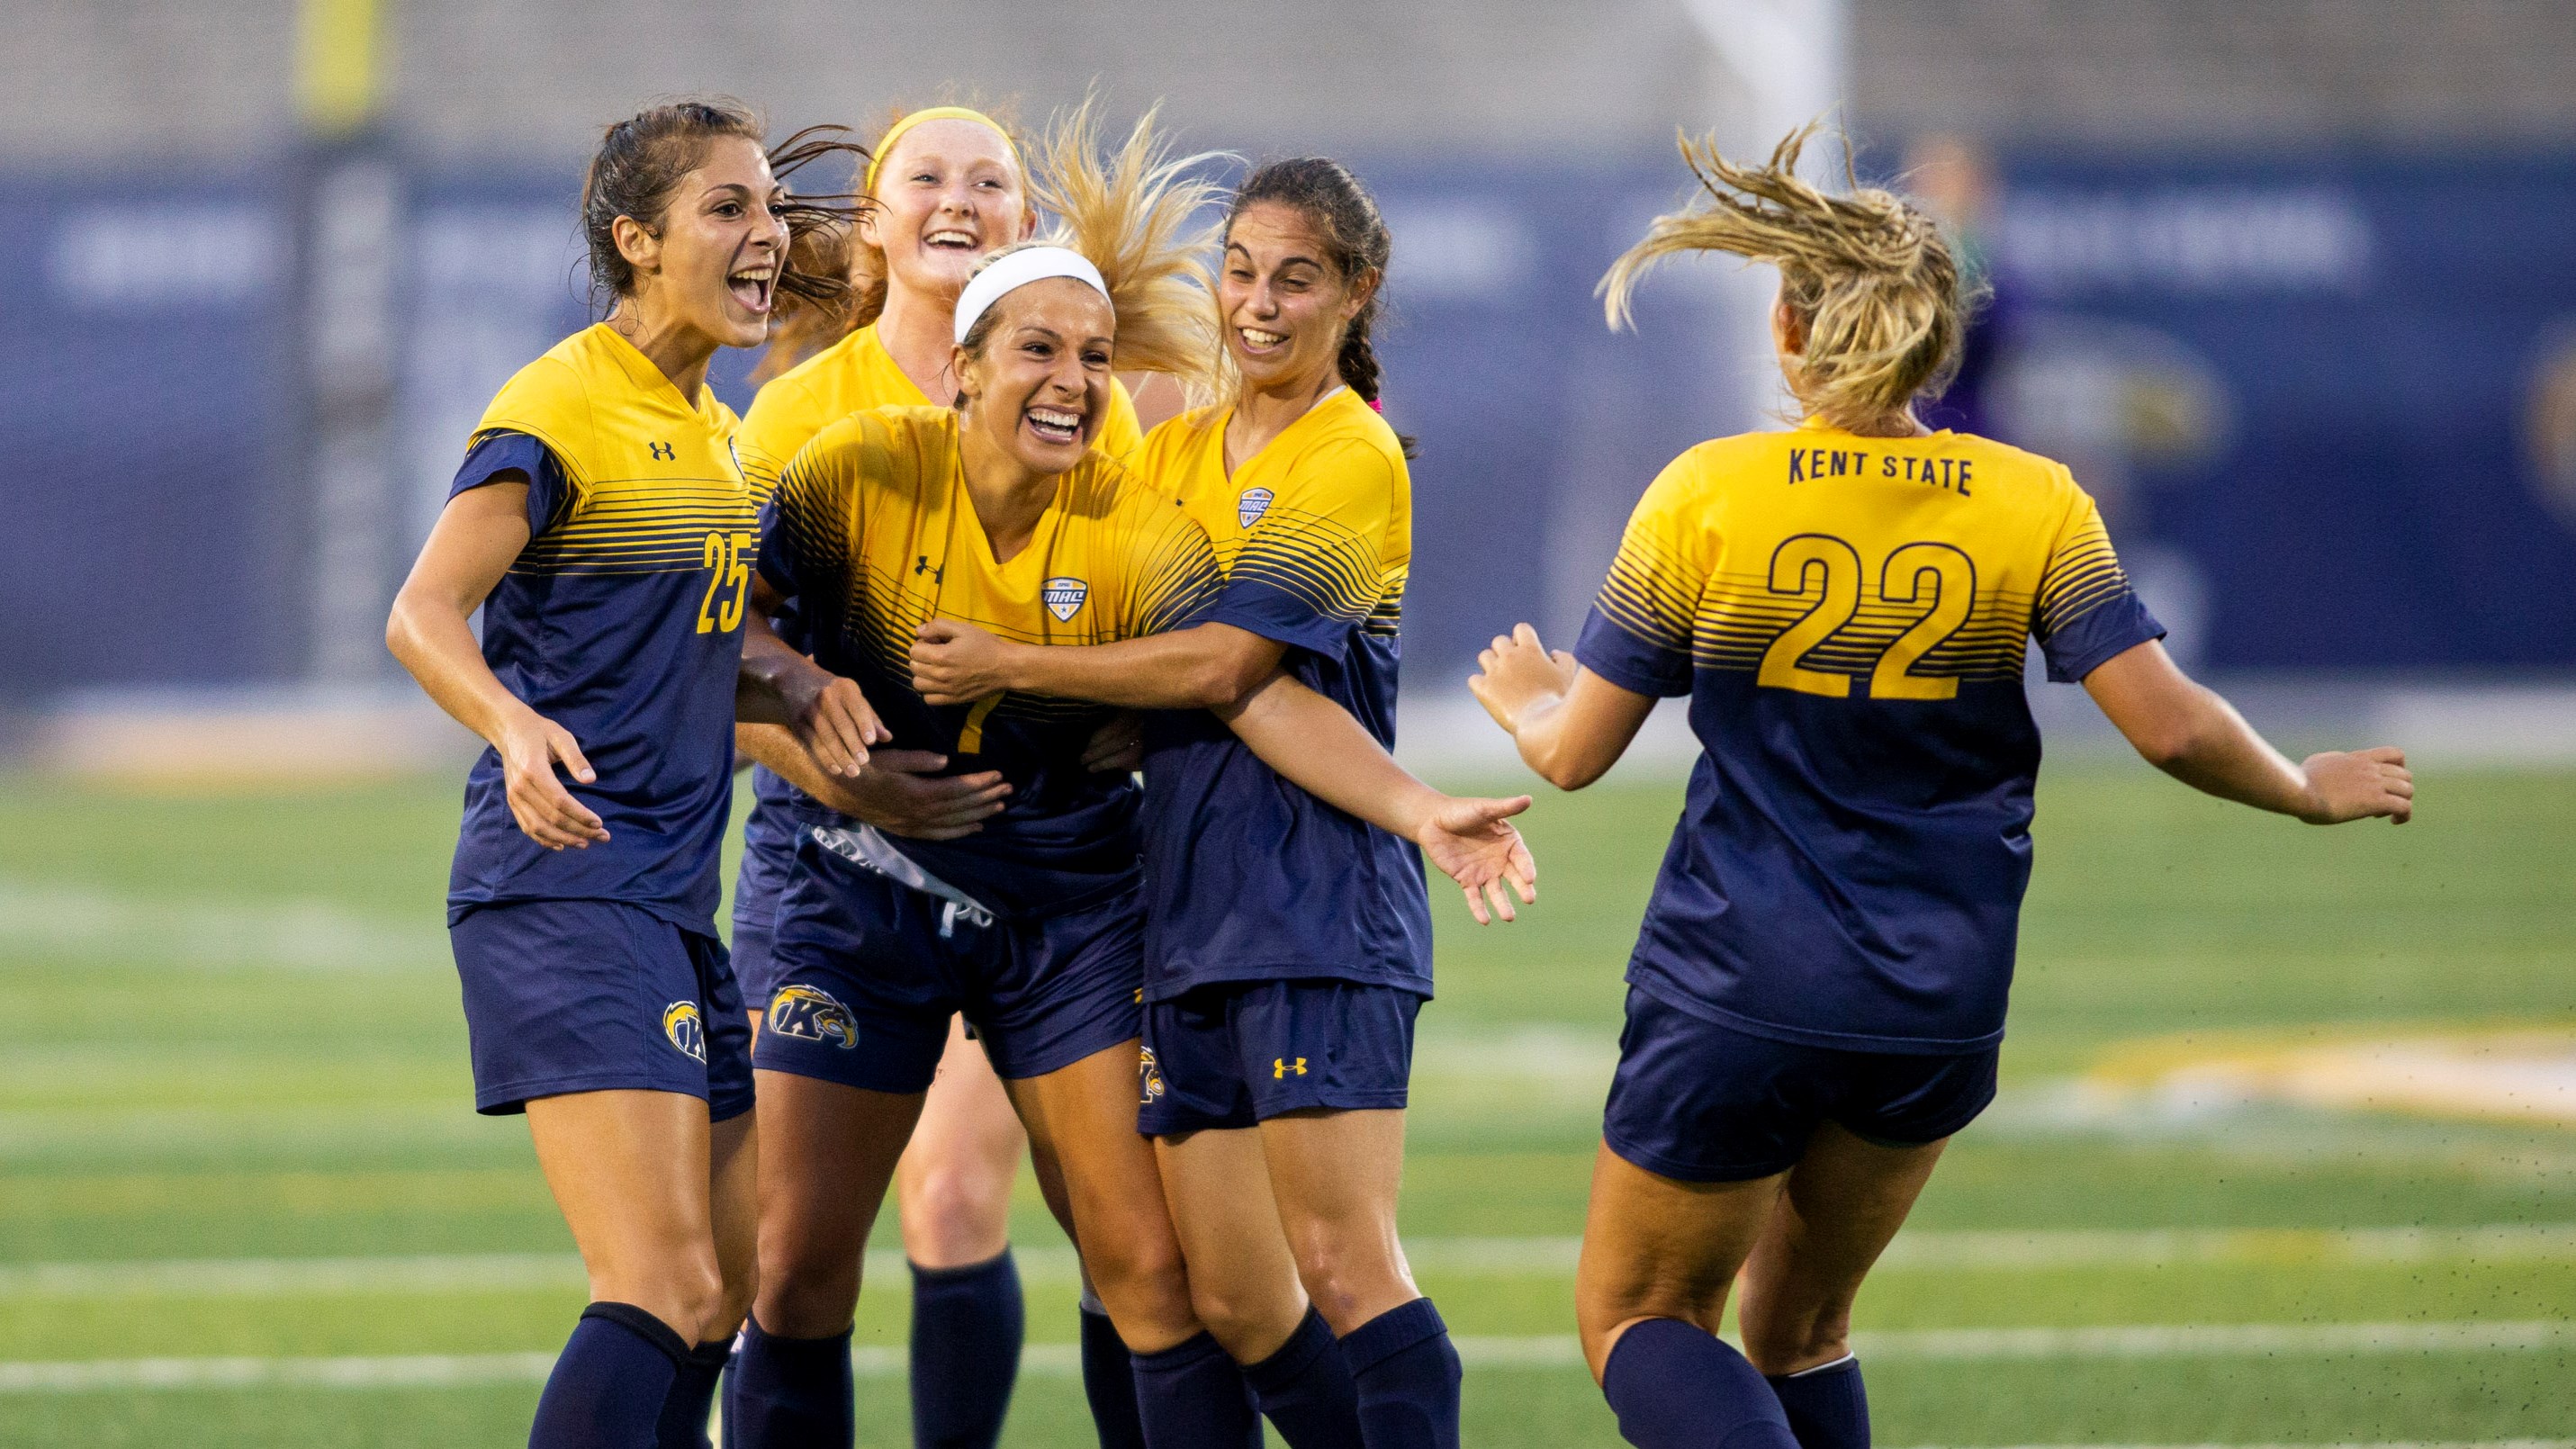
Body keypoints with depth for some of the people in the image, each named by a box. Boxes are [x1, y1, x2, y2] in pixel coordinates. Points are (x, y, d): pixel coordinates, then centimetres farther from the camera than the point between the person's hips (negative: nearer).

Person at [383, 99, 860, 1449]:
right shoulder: (562, 410, -9)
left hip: (672, 899, 10)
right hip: (564, 880, -10)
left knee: (721, 1291, 11)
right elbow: (422, 614, -18)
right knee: (667, 1289, -19)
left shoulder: (713, 429, 18)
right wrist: (517, 727, -36)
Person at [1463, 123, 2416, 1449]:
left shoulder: (1707, 496, -9)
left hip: (1735, 1000, -3)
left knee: (1637, 1318, 10)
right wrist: (2311, 791, 10)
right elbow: (2170, 726, -10)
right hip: (1937, 1014, 3)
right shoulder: (2033, 505, -4)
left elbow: (1574, 751, -3)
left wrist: (1523, 696, 20)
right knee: (1798, 1326, 22)